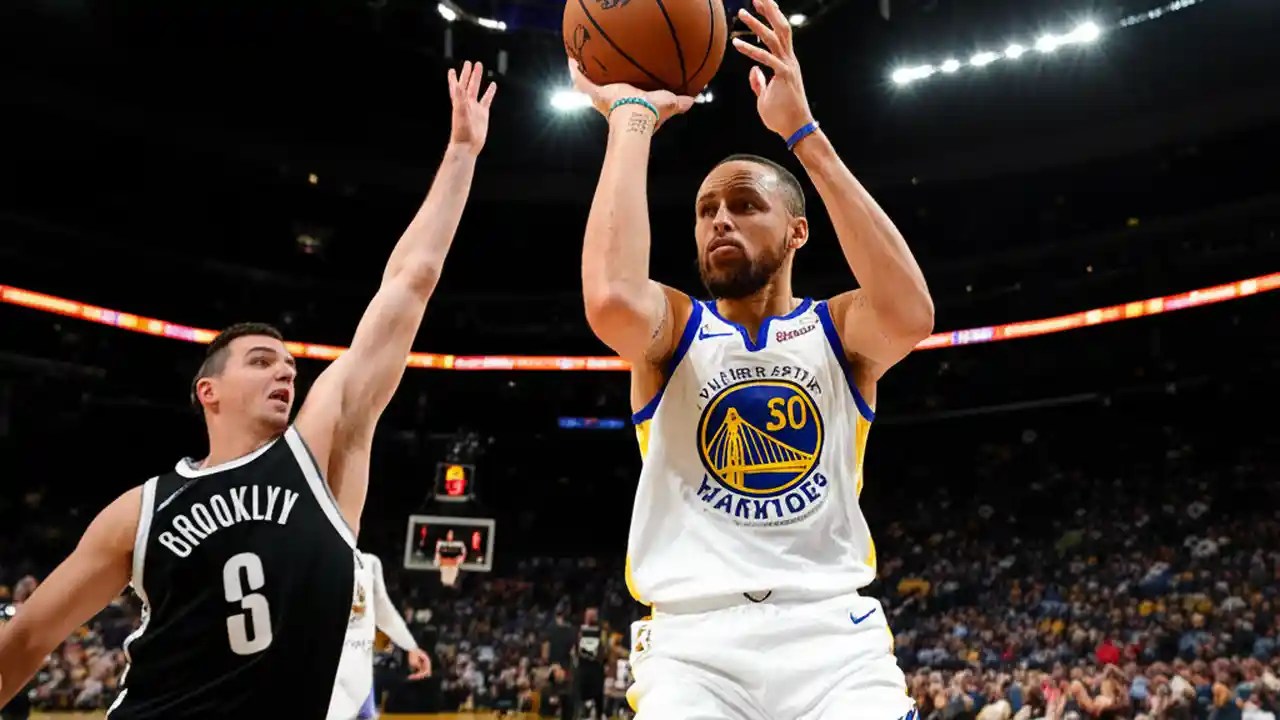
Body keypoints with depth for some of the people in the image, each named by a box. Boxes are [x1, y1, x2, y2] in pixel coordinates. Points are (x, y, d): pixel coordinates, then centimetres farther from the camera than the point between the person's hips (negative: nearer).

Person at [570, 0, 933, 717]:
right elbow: (611, 300, -21)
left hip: (833, 634, 1)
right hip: (696, 640, 0)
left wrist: (802, 130, -18)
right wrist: (632, 118, -11)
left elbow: (911, 314, -19)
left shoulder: (840, 329, 6)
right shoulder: (672, 327, 4)